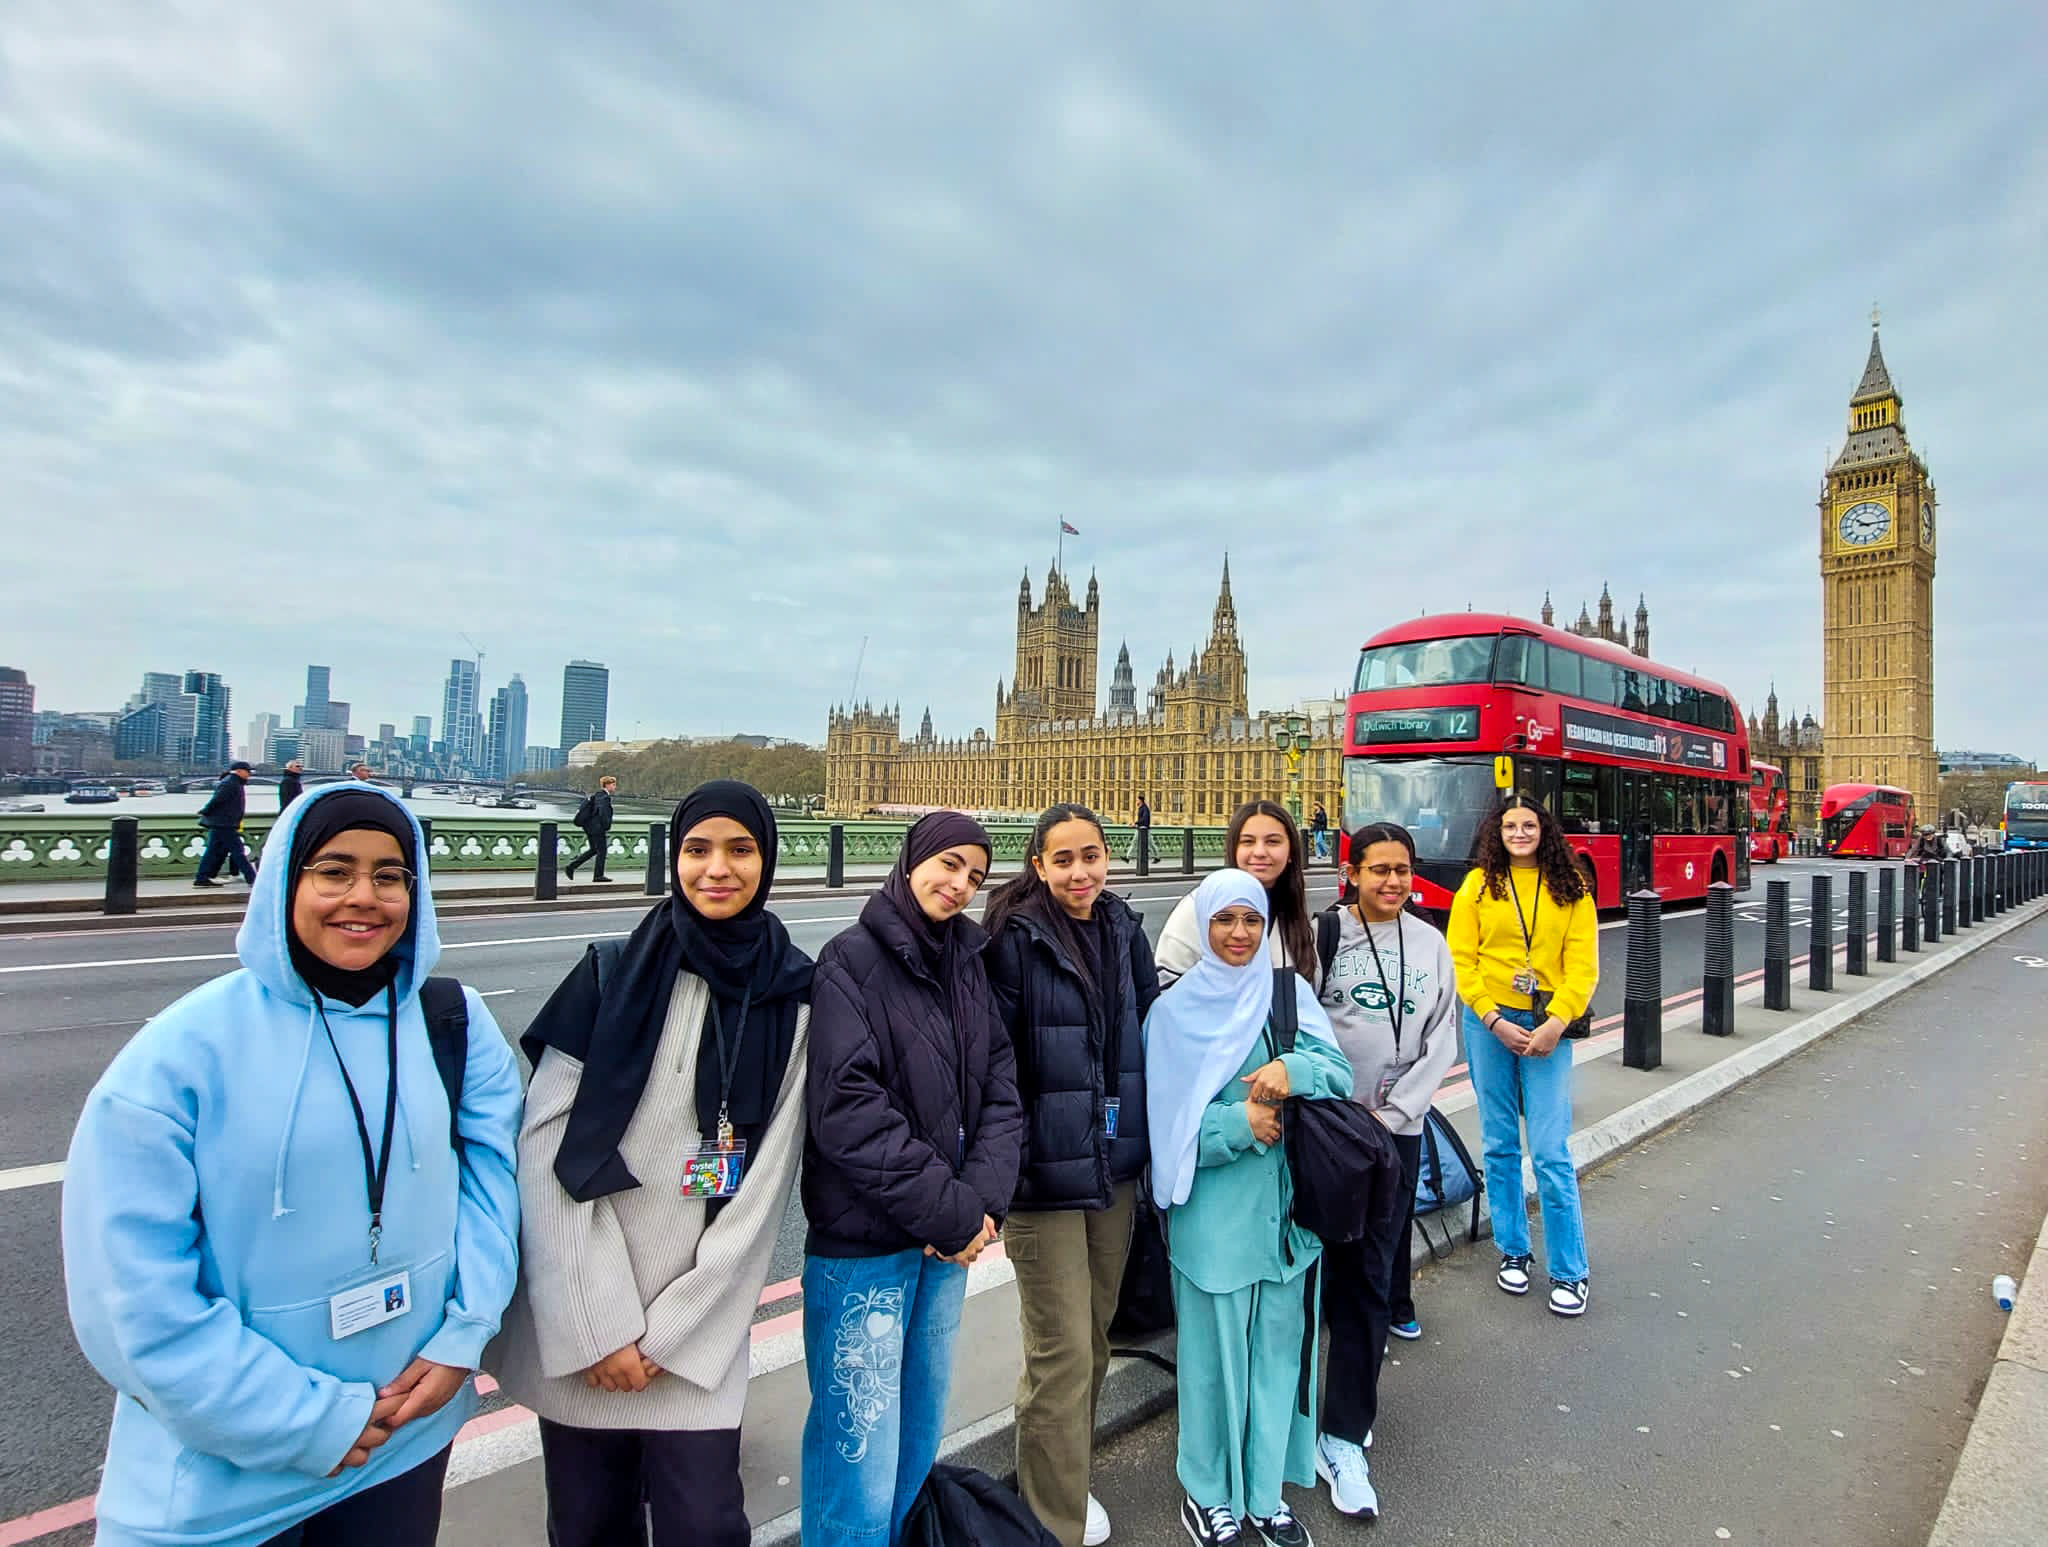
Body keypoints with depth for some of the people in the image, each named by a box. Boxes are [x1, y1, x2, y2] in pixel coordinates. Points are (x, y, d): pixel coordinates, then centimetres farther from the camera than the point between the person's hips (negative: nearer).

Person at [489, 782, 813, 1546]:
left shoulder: (794, 995, -4)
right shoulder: (612, 973, -6)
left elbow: (766, 1179, -3)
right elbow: (549, 1151, -8)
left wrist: (675, 1327, -7)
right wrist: (600, 1326, -11)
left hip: (700, 1331, 0)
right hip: (581, 1328, 0)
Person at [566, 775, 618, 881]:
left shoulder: (596, 794, 15)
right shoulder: (604, 797, -16)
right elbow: (603, 814, -23)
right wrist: (606, 828, -17)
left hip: (589, 827, 10)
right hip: (597, 828, -10)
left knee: (593, 850, 17)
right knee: (601, 851, 0)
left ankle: (571, 866, 15)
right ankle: (598, 875, 5)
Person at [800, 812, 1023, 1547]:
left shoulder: (968, 962, 6)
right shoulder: (853, 961, -12)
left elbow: (1001, 1090, 3)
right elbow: (847, 1107, -19)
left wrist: (981, 1201, -11)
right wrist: (948, 1213, -16)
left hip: (949, 1240, 6)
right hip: (864, 1246, -6)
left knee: (920, 1435, 21)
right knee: (860, 1464, 2)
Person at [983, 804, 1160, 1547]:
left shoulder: (1125, 930, 3)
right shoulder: (1016, 939, -15)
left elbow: (1150, 1032, 12)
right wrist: (1003, 1167, -15)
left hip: (1114, 1167, 6)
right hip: (1044, 1173, -6)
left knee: (1094, 1339, 19)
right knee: (1063, 1353, 3)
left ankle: (1063, 1477, 41)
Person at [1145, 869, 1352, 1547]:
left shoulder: (1291, 991, 3)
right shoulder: (1175, 1009, -5)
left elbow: (1339, 1073, -4)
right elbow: (1168, 1120, -6)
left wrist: (1293, 1069, -24)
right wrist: (1240, 1122, -19)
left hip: (1287, 1205, 3)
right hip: (1213, 1216, -3)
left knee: (1279, 1345, 14)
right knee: (1215, 1349, 8)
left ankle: (1267, 1490, 35)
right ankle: (1208, 1491, 31)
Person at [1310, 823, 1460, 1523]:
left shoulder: (1430, 945, 7)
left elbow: (1441, 1043, 6)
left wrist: (1391, 1113, -3)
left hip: (1398, 1125, 3)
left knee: (1368, 1272, 3)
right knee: (1351, 1272, 2)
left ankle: (1343, 1436, 13)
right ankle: (1344, 1433, 23)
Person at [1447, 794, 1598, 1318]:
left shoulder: (1570, 888, 2)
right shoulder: (1478, 884, 1)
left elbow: (1583, 964, -2)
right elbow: (1461, 959, -2)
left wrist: (1555, 1022, -13)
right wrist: (1494, 1020, -10)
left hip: (1547, 1026, -1)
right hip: (1488, 1023, 1)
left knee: (1551, 1153, -2)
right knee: (1500, 1144, 11)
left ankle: (1569, 1272, 13)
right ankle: (1512, 1252, 27)